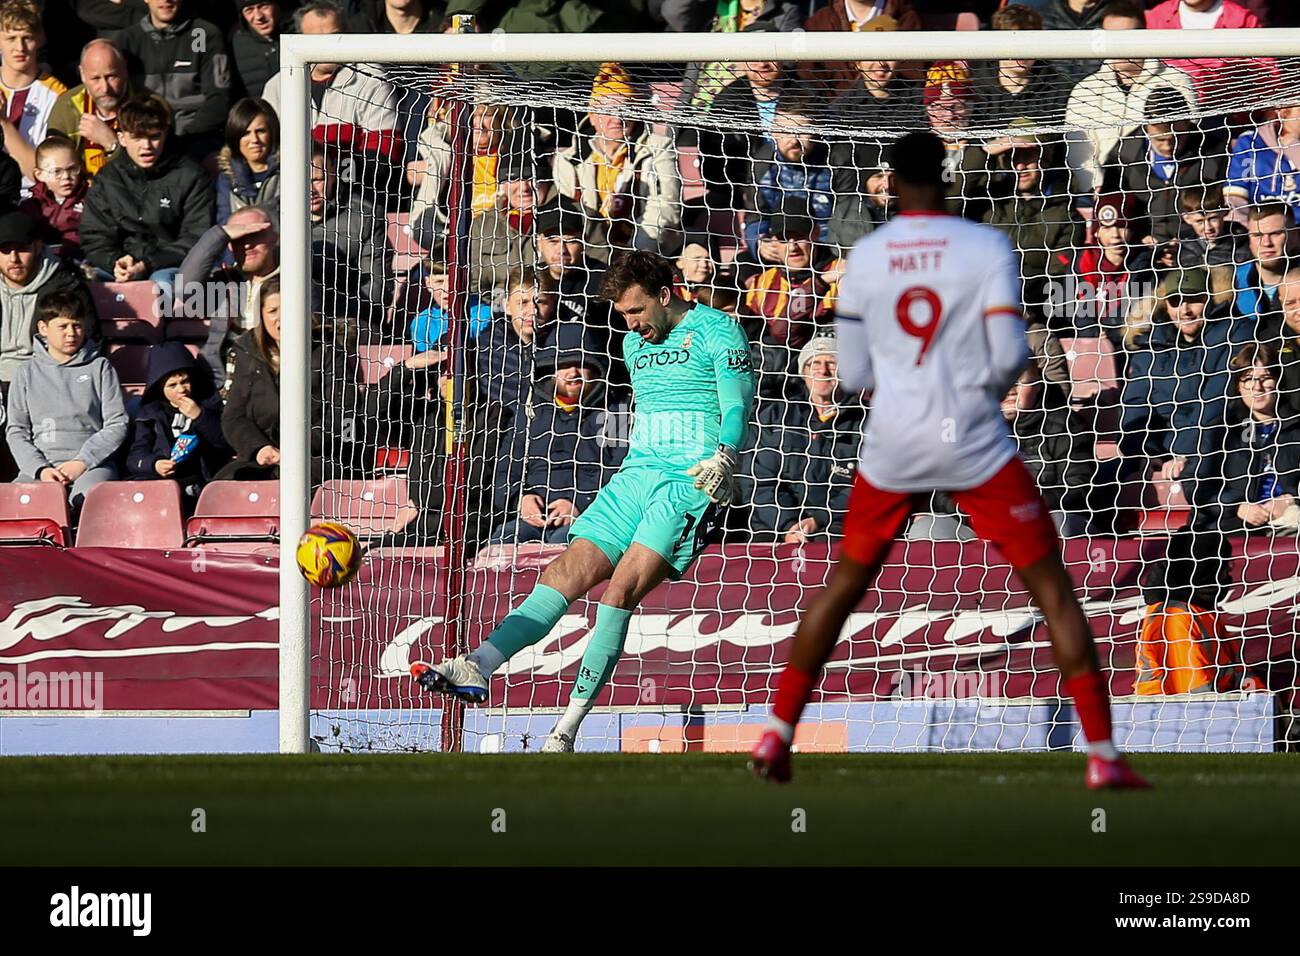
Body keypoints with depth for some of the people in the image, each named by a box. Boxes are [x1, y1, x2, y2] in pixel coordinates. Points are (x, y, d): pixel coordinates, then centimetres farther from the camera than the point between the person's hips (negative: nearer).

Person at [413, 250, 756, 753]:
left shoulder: (715, 330, -3)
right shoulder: (635, 342, 20)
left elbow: (737, 408, -12)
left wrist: (722, 458, -30)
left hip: (691, 483, -8)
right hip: (635, 476, 8)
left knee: (621, 591, -20)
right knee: (566, 574, -7)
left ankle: (566, 731, -21)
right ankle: (478, 666, -19)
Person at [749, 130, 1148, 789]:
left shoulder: (865, 257, 3)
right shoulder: (987, 248, -6)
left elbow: (854, 375, 5)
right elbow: (1009, 356, -11)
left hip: (892, 447, 3)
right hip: (974, 446, -3)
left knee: (845, 583, 21)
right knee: (1053, 588, 4)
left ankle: (776, 734, 19)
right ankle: (1101, 755, -5)